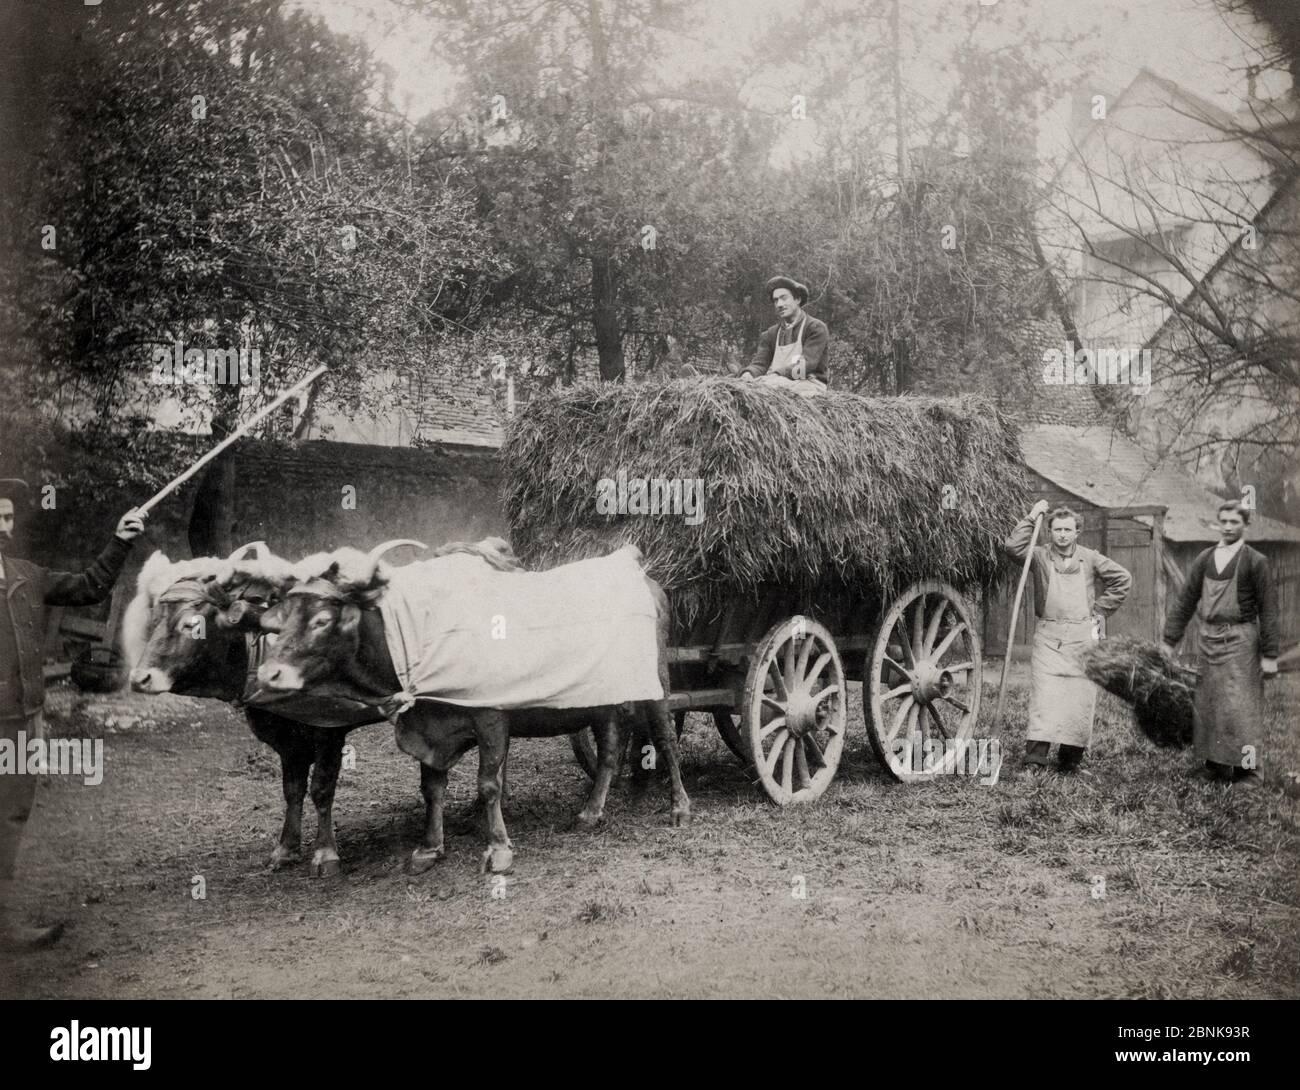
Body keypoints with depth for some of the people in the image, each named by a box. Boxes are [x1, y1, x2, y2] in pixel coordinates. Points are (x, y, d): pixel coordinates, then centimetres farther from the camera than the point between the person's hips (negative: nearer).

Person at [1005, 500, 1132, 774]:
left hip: (1083, 634, 2)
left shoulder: (1090, 558, 7)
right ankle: (1034, 757, -13)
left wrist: (1100, 610, 7)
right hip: (1048, 634, -1)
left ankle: (1070, 757, 8)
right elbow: (1014, 546, -15)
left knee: (1080, 697, -1)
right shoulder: (1040, 556, 2)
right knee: (1043, 695, -10)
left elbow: (1123, 579, 12)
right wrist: (1032, 517, -12)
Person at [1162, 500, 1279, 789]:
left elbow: (1268, 610, -6)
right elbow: (1185, 601, 11)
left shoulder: (1256, 562, -5)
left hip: (1240, 639, -5)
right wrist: (1169, 642, 8)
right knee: (1207, 705, 8)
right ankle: (1215, 764, 19)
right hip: (1209, 639, 5)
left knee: (1240, 707, -5)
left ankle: (1248, 771, 2)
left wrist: (1269, 654, -9)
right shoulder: (1205, 559, 8)